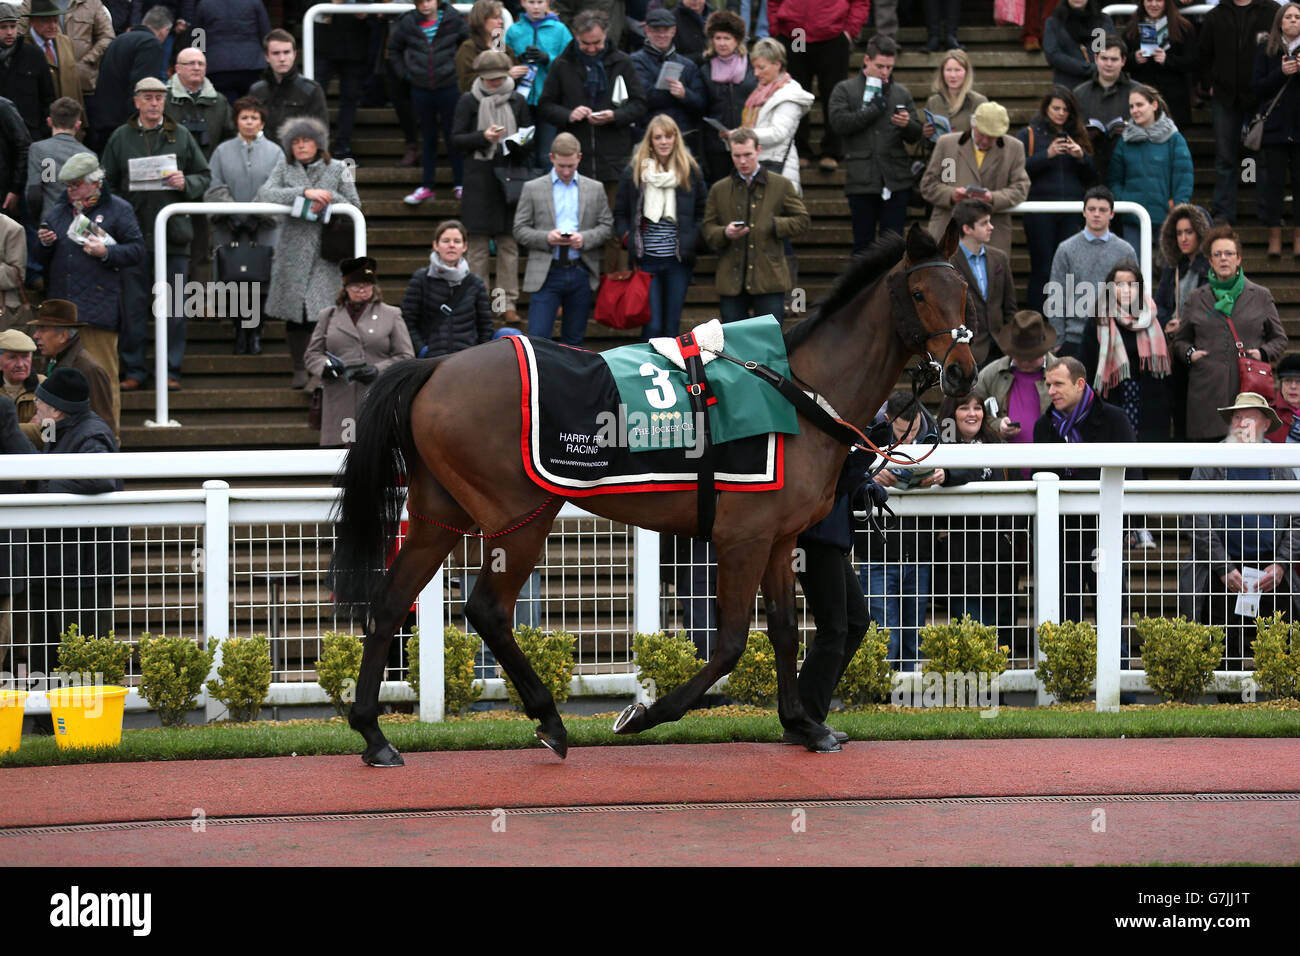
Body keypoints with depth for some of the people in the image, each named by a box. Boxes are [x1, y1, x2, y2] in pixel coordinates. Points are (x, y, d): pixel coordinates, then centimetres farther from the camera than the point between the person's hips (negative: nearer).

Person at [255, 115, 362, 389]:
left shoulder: (336, 170, 8)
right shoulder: (284, 169, 9)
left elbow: (355, 205, 8)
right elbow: (265, 194, -9)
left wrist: (328, 200, -11)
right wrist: (305, 192, -17)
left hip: (326, 250, -2)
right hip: (293, 250, 2)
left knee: (321, 310, -13)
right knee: (294, 314, 5)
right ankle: (299, 369, 19)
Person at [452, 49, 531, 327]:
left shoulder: (516, 101, 10)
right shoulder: (469, 101, 4)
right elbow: (456, 139, 2)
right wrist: (483, 137, -14)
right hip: (479, 178, -2)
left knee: (508, 243, 0)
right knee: (478, 244, -1)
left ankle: (508, 303, 4)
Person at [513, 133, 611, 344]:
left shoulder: (595, 189, 10)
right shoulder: (532, 188, 5)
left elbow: (607, 226, 9)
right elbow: (520, 230, 3)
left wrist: (585, 238, -10)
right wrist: (546, 238, -15)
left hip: (580, 273, 2)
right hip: (546, 275, -2)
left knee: (574, 340, 8)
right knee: (538, 336, -8)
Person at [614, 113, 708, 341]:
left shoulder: (690, 171, 4)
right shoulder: (635, 171, 3)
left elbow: (703, 211, 12)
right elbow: (620, 214, 10)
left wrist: (691, 238, -1)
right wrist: (627, 239, -3)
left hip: (678, 261, 1)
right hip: (647, 260, -1)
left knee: (672, 326, 5)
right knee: (652, 325, -7)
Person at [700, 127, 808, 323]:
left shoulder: (781, 185, 7)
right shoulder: (719, 189, 11)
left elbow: (802, 220, 8)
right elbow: (707, 229, 10)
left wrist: (774, 226, -7)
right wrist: (725, 233, -12)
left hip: (769, 280, -2)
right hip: (731, 282, 2)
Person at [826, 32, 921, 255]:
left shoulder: (901, 93, 14)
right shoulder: (845, 90, 6)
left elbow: (916, 135, 12)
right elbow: (838, 122, -11)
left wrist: (907, 124, -12)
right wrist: (875, 109, -10)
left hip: (896, 180, 2)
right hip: (861, 182, -2)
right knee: (863, 244, 5)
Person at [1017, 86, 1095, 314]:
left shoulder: (1078, 136, 14)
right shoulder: (1028, 135, 5)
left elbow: (1091, 176, 12)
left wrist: (1081, 156, -7)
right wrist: (1047, 155, -16)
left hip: (1071, 212, 3)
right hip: (1040, 211, -3)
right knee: (1042, 269, -4)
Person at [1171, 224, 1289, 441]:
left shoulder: (1261, 297, 12)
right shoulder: (1196, 300, 14)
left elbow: (1279, 339, 16)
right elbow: (1180, 340, 21)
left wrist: (1263, 353, -3)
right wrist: (1189, 353, 0)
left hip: (1249, 388, -1)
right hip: (1207, 392, 1)